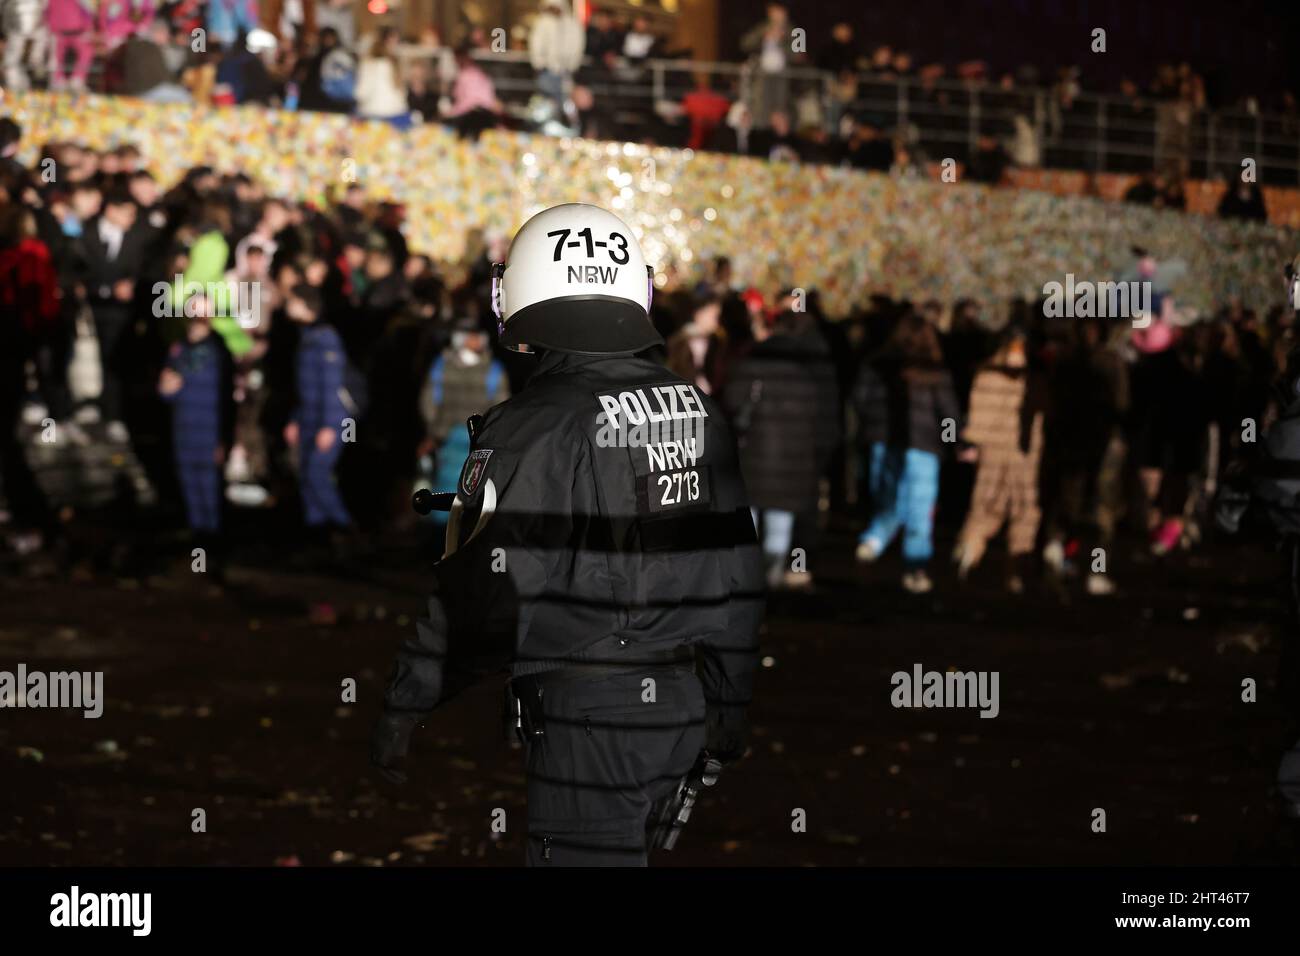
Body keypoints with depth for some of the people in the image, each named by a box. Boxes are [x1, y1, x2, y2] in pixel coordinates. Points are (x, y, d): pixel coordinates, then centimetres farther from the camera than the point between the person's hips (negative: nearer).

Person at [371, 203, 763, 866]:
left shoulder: (538, 426, -16)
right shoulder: (696, 409, 7)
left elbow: (483, 595, -18)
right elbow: (735, 571, 12)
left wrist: (402, 708, -8)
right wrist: (730, 706, 22)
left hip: (588, 714, -7)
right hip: (681, 707, 7)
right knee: (629, 850, 18)